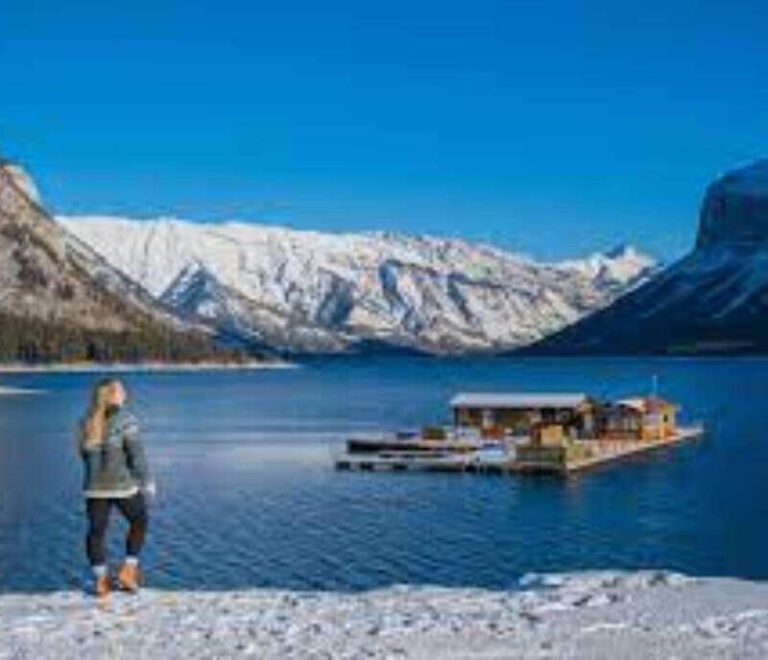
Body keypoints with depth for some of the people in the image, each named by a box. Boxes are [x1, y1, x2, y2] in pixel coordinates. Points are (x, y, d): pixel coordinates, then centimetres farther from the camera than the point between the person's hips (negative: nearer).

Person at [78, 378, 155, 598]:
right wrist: (147, 482, -4)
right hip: (123, 485, -4)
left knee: (96, 531, 12)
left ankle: (101, 580, 11)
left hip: (95, 487, 4)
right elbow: (137, 454, -14)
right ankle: (128, 570, 12)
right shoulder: (124, 419, -13)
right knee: (139, 522, 17)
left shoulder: (88, 421, 5)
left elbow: (86, 454, 14)